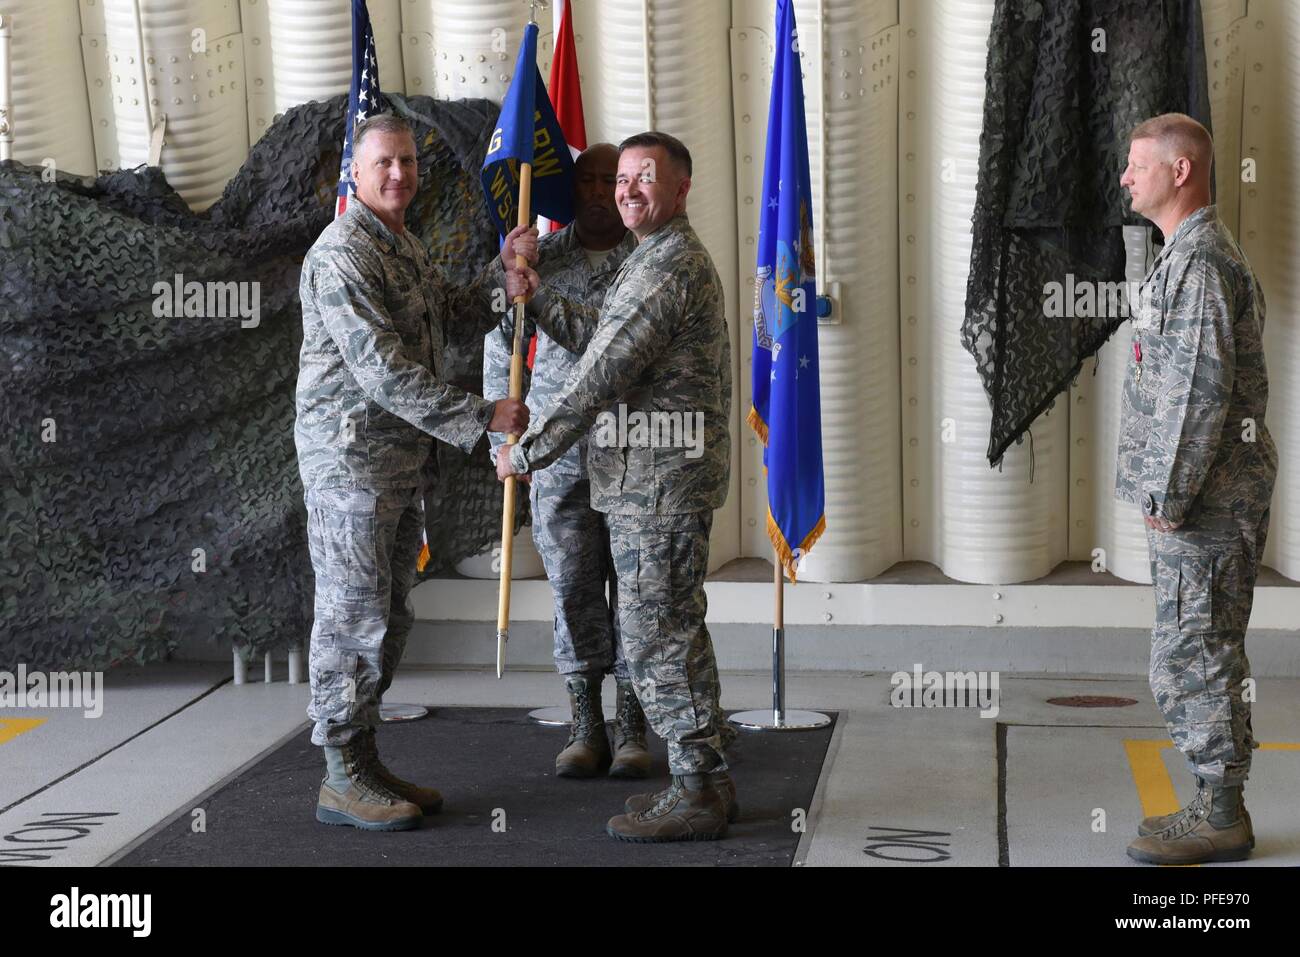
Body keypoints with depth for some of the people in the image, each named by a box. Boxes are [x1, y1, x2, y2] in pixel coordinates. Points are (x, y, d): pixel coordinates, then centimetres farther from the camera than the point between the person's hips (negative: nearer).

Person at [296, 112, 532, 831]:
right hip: (351, 458, -9)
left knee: (388, 618, 11)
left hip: (403, 460, 9)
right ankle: (342, 780, 1)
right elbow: (383, 369, -23)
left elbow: (442, 305, 37)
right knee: (354, 615, -5)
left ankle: (364, 761, 19)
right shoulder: (343, 253, -16)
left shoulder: (405, 247, 15)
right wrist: (480, 418, -23)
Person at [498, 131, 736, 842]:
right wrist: (532, 294, 14)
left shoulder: (667, 269, -17)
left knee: (657, 637, -5)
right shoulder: (670, 260, 18)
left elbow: (601, 375, -20)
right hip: (659, 482, 11)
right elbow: (595, 338, 24)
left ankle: (695, 795, 1)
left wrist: (526, 452, -13)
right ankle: (704, 780, 23)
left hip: (657, 483, -11)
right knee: (674, 631, 15)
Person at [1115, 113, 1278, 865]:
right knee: (1203, 658, 14)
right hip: (1207, 499, 11)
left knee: (1194, 658, -5)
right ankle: (1219, 806, 21)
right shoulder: (1196, 255, 18)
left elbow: (1203, 388, -22)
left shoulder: (1199, 260, -15)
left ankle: (1221, 820, 2)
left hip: (1205, 500, -11)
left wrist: (1169, 495, -19)